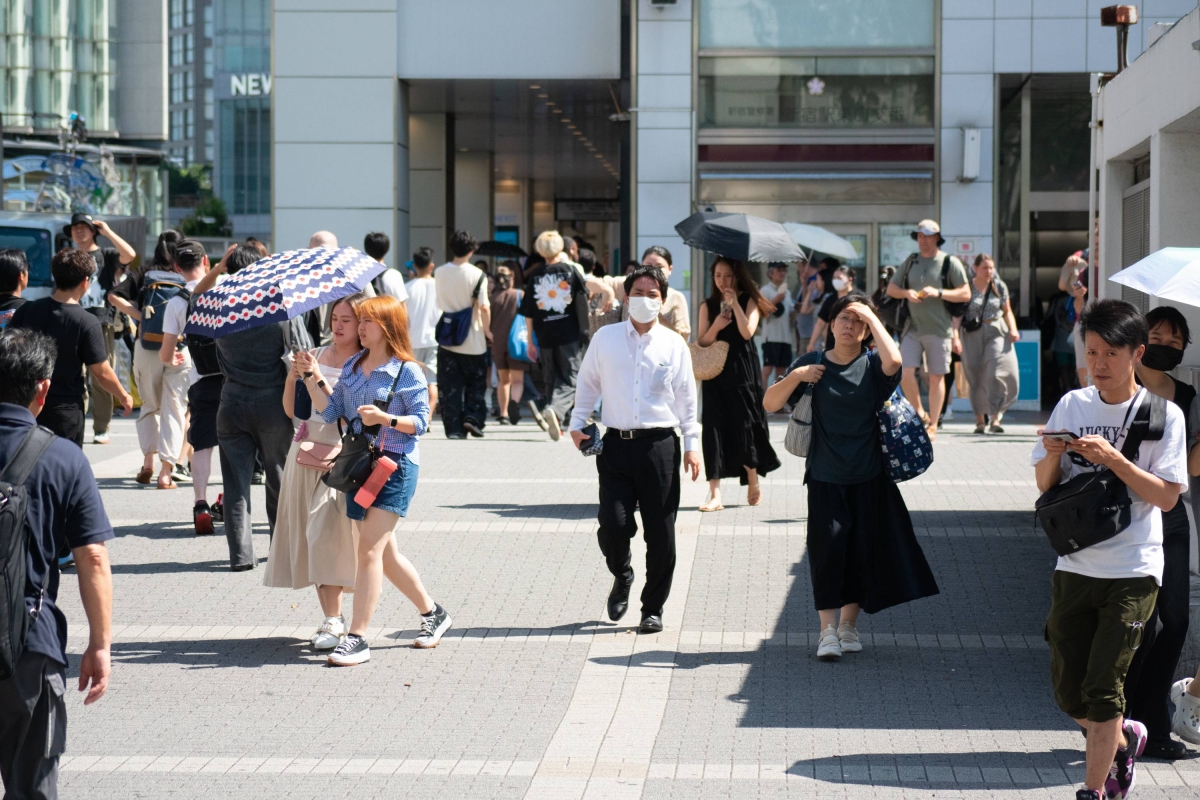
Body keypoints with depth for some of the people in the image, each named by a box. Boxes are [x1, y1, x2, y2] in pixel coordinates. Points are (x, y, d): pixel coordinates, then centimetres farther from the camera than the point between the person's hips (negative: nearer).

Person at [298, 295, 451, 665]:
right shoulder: (352, 368, 12)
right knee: (385, 553, 13)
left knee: (369, 549, -13)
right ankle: (433, 614, 32)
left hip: (395, 464, -7)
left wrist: (385, 418, -23)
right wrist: (312, 377, -4)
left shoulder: (407, 371, -6)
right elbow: (331, 411, 6)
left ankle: (357, 639, -11)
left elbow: (421, 421, -9)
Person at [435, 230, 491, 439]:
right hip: (472, 340, -3)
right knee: (476, 383, 14)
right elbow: (484, 307, -14)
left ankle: (454, 428, 1)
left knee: (450, 387, 6)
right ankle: (472, 416, -1)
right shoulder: (477, 275, -11)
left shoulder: (439, 273, 2)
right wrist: (487, 330, -1)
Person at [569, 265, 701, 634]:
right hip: (616, 444, 0)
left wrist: (692, 445, 5)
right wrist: (578, 424, 8)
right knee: (612, 524, -9)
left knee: (660, 533, 2)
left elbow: (686, 398, 8)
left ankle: (653, 609, 16)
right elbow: (588, 383, 15)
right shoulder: (605, 338, 6)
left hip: (659, 445, 0)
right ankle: (621, 578, 23)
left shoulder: (674, 345, 4)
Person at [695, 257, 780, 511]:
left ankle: (753, 483, 25)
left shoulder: (749, 301, 1)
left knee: (744, 428, 0)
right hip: (715, 373, 2)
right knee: (714, 429, -6)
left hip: (743, 373, -2)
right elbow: (701, 343, 3)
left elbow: (747, 332, -14)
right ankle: (715, 494, -7)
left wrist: (734, 303, -14)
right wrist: (716, 326, -14)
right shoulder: (708, 306, 8)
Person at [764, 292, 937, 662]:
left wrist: (871, 317, -15)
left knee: (864, 550, 7)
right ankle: (828, 630, -4)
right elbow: (770, 403, 0)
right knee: (828, 548, -7)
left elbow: (894, 360, -26)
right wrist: (796, 377, -16)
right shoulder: (812, 364, 2)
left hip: (869, 478, 1)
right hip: (825, 478, -1)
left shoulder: (872, 365, -1)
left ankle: (849, 624, 22)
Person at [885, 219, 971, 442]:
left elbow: (966, 294, -4)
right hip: (913, 328, 3)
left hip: (939, 329, -3)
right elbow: (891, 288, 14)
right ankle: (920, 415, 12)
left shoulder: (950, 263, -1)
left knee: (936, 378, 2)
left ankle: (932, 426, 12)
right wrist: (906, 293, -8)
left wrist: (938, 293, -17)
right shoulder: (910, 261, 11)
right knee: (905, 373, -9)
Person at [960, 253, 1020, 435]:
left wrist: (1013, 329, -1)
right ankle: (980, 419, 12)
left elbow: (1007, 311, 15)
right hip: (972, 334, -1)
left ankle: (995, 417, -12)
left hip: (997, 331, 1)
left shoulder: (999, 287, 8)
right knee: (976, 377, 2)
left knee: (998, 372, -14)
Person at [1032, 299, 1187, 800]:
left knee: (1102, 689, -7)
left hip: (1132, 574, -4)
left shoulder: (1163, 416, -5)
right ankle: (1124, 738, 35)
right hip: (1074, 566, 4)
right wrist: (1052, 455, -13)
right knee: (1068, 692, 7)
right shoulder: (1072, 406, 5)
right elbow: (1045, 485, 8)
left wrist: (1112, 458, -20)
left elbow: (1167, 496, -10)